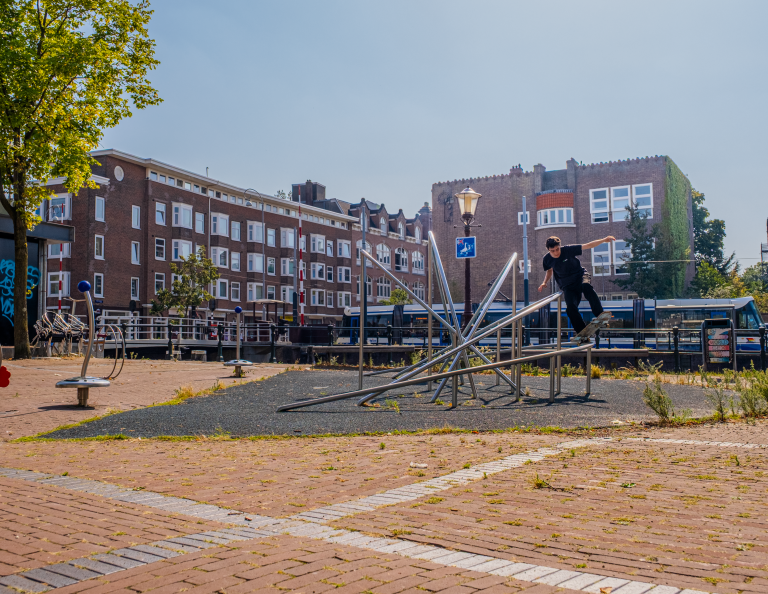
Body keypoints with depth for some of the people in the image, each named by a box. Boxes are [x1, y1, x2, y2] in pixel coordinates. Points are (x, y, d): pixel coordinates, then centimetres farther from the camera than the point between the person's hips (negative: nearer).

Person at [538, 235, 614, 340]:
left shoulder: (568, 250, -15)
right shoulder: (547, 259, -5)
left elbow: (587, 246, -13)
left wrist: (604, 240, -21)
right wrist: (545, 282, 3)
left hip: (580, 275, -2)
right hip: (567, 286, 2)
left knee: (586, 286, -39)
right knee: (570, 308, -20)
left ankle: (600, 314, -44)